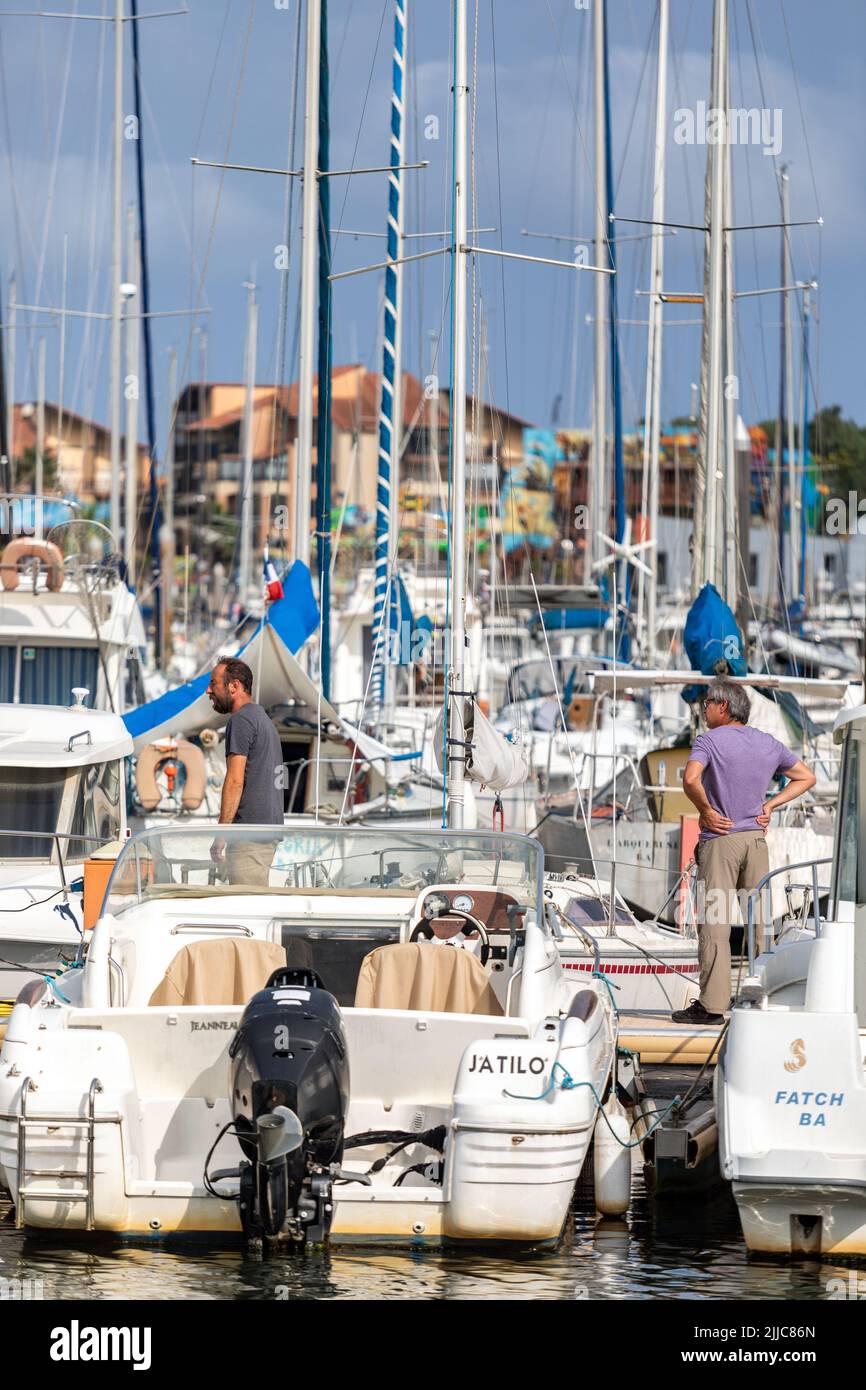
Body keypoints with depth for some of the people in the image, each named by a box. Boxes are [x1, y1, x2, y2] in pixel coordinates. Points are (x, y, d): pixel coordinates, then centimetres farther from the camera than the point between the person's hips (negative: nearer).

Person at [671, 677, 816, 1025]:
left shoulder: (709, 740, -7)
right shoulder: (769, 744, 11)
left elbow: (690, 779, -25)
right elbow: (806, 777, 21)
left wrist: (706, 810, -9)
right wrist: (769, 805, 13)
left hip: (720, 839, -5)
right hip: (757, 839, 5)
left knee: (714, 922, -5)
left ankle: (712, 1003, -10)